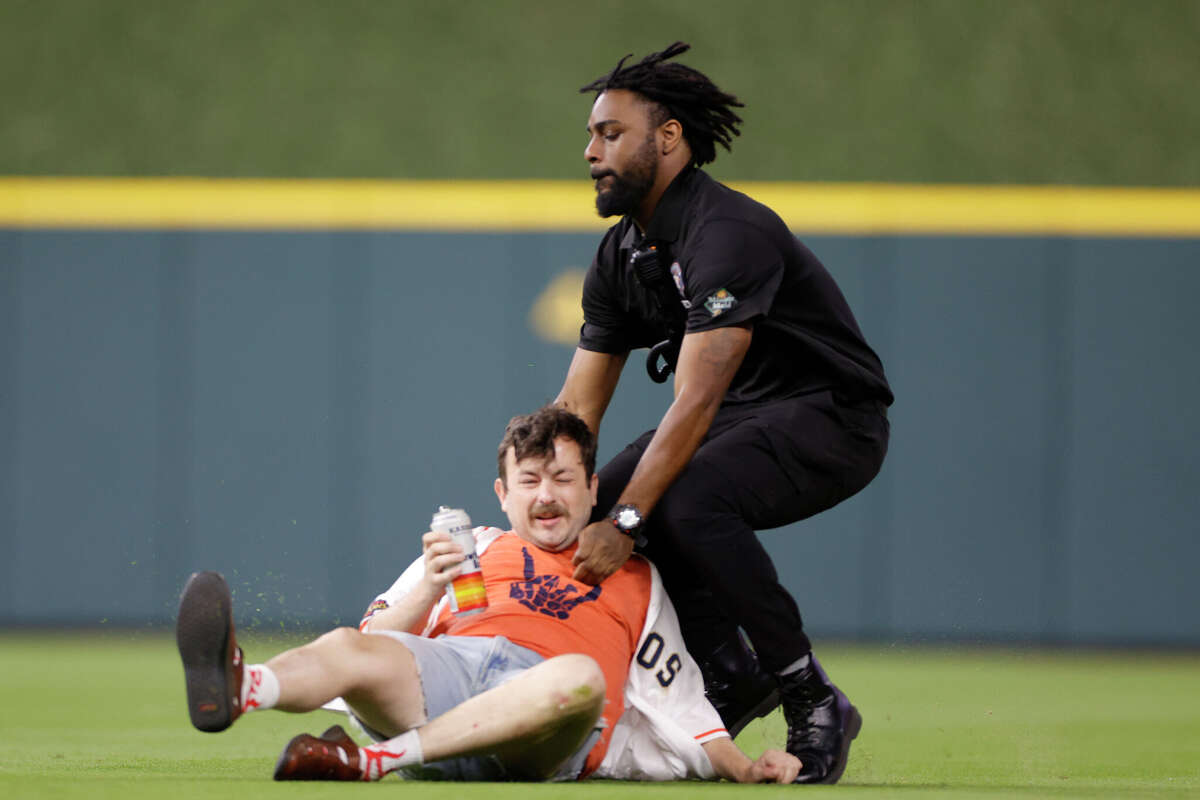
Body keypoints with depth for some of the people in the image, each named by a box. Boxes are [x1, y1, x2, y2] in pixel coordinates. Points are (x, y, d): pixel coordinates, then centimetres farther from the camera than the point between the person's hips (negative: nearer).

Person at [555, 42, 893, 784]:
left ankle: (813, 701, -21)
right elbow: (576, 410, 4)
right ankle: (731, 675, 4)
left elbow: (696, 401, -33)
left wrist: (625, 524, -37)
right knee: (598, 503, -8)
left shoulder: (728, 234, -25)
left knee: (688, 500, -33)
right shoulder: (621, 254, 4)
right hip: (741, 419, 9)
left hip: (832, 421, -9)